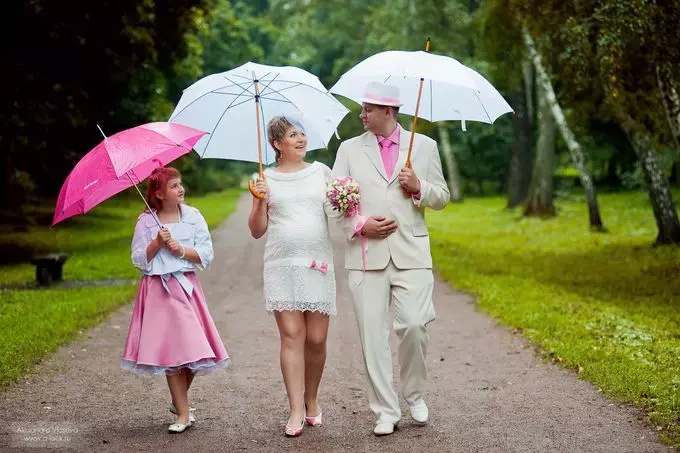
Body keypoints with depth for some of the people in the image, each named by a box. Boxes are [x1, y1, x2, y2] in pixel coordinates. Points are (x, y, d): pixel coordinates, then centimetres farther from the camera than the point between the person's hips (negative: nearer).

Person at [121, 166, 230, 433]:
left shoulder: (193, 217, 4)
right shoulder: (146, 221, 1)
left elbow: (206, 255, 1)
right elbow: (139, 260, 0)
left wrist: (181, 250, -12)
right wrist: (157, 244, -13)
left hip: (186, 285, 2)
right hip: (158, 290, -2)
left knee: (191, 349, -1)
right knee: (171, 351, -3)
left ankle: (179, 402, 24)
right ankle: (183, 414, 4)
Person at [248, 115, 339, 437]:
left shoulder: (321, 172, 10)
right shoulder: (267, 179, 8)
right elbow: (257, 230, 8)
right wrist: (259, 201, -8)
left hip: (318, 265, 1)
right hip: (281, 265, -1)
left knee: (316, 338, 0)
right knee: (291, 335, -7)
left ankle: (312, 400, 21)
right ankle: (296, 411, -5)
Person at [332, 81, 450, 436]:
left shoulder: (424, 146, 10)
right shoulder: (349, 149, 10)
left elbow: (441, 197, 12)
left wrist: (418, 188, -8)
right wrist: (359, 224, -10)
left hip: (411, 253, -1)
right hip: (365, 255, 1)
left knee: (414, 326, -11)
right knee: (373, 334, -1)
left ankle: (415, 395, 15)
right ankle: (385, 411, 8)